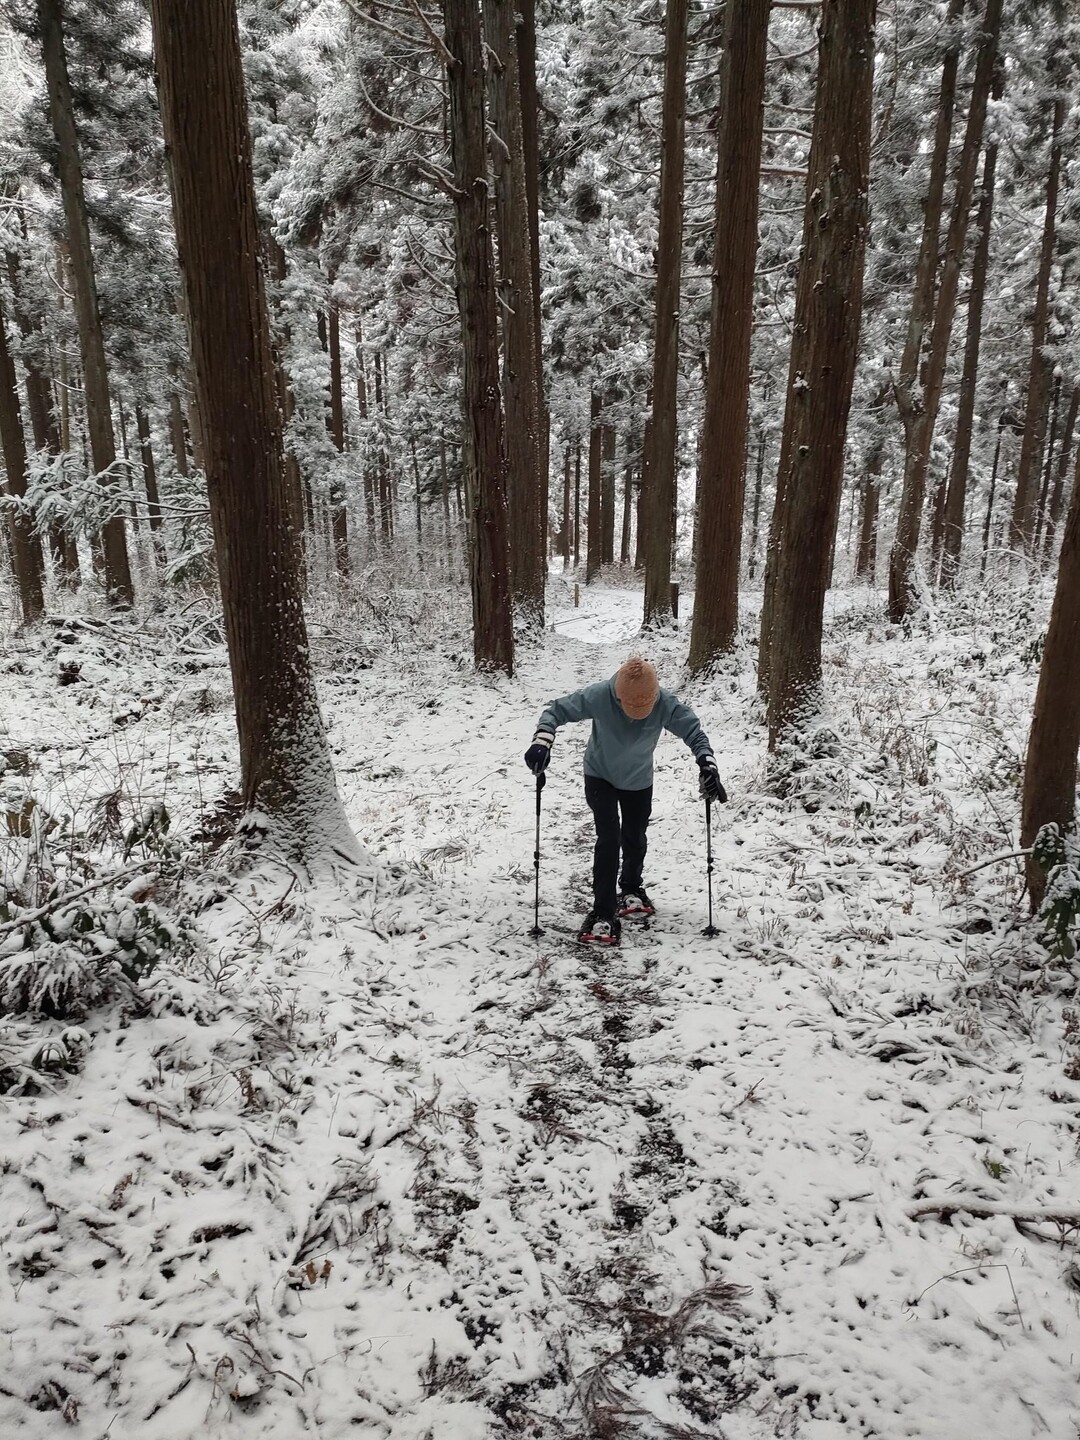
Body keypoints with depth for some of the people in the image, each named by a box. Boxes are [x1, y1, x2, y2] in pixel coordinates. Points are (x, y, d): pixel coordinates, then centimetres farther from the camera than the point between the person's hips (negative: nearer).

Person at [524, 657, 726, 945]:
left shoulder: (666, 704, -29)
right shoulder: (600, 696, -33)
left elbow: (694, 732, -17)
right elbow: (557, 710, -25)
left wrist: (707, 766, -31)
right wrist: (542, 741, -40)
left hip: (639, 781, 2)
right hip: (600, 777, -2)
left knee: (635, 839, 15)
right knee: (609, 837, -15)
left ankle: (631, 888, 45)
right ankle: (603, 913, -6)